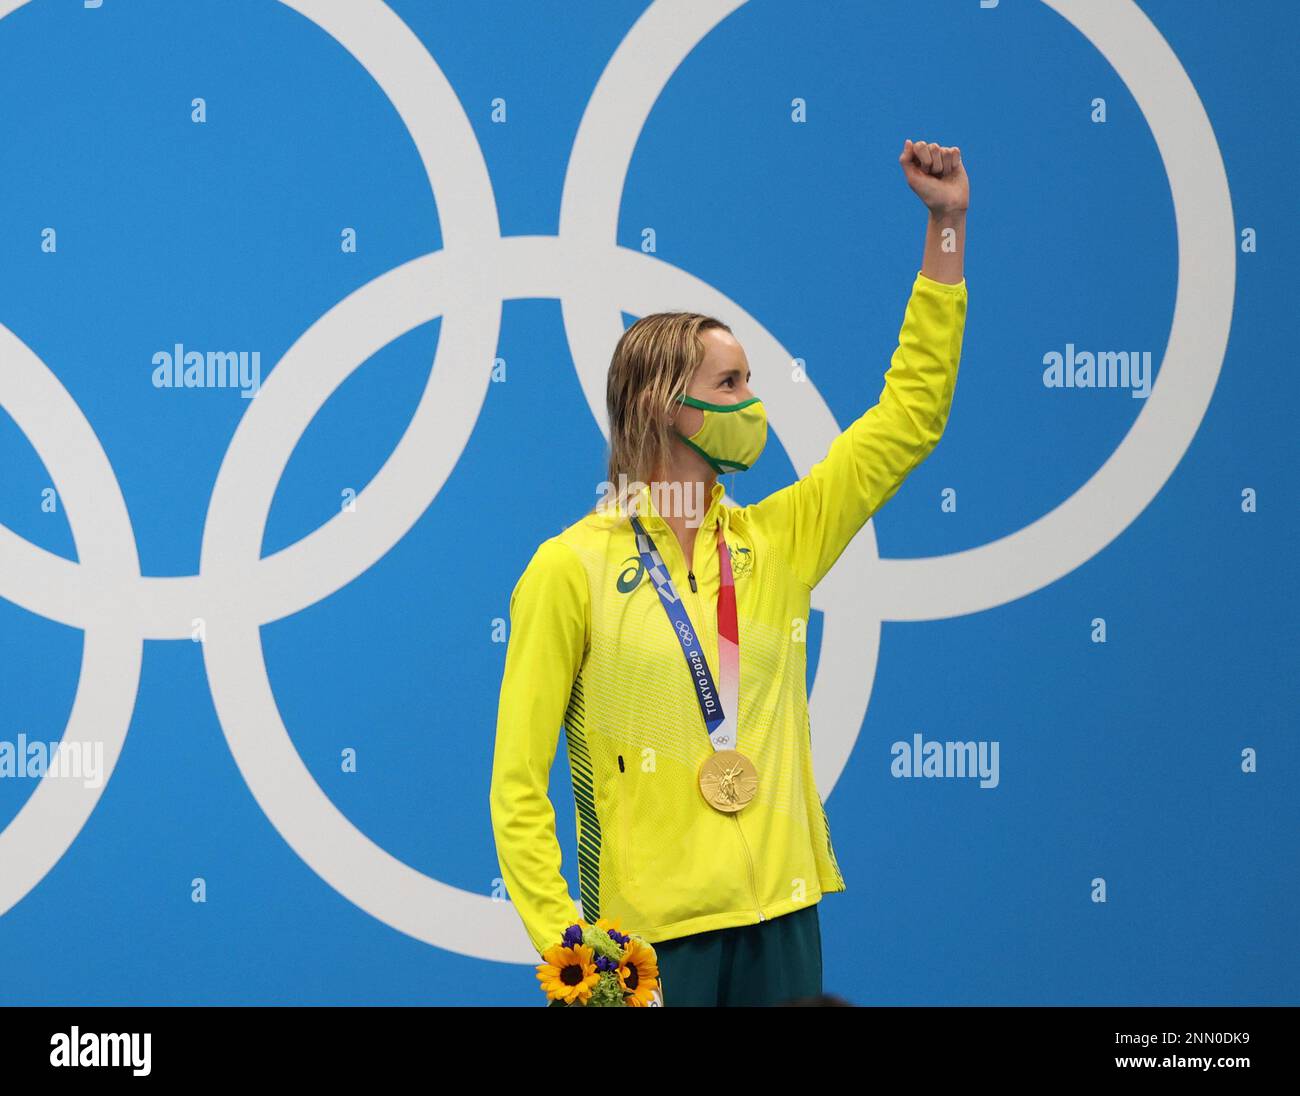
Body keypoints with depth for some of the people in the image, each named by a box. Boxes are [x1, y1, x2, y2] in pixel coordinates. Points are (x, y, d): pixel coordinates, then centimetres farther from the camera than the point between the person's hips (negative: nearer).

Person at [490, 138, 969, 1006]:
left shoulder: (774, 542, 10)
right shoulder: (572, 568, -4)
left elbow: (911, 413, 13)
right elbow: (519, 781, -5)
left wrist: (948, 225, 9)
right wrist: (560, 941, -15)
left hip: (781, 915, 5)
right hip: (643, 933, -4)